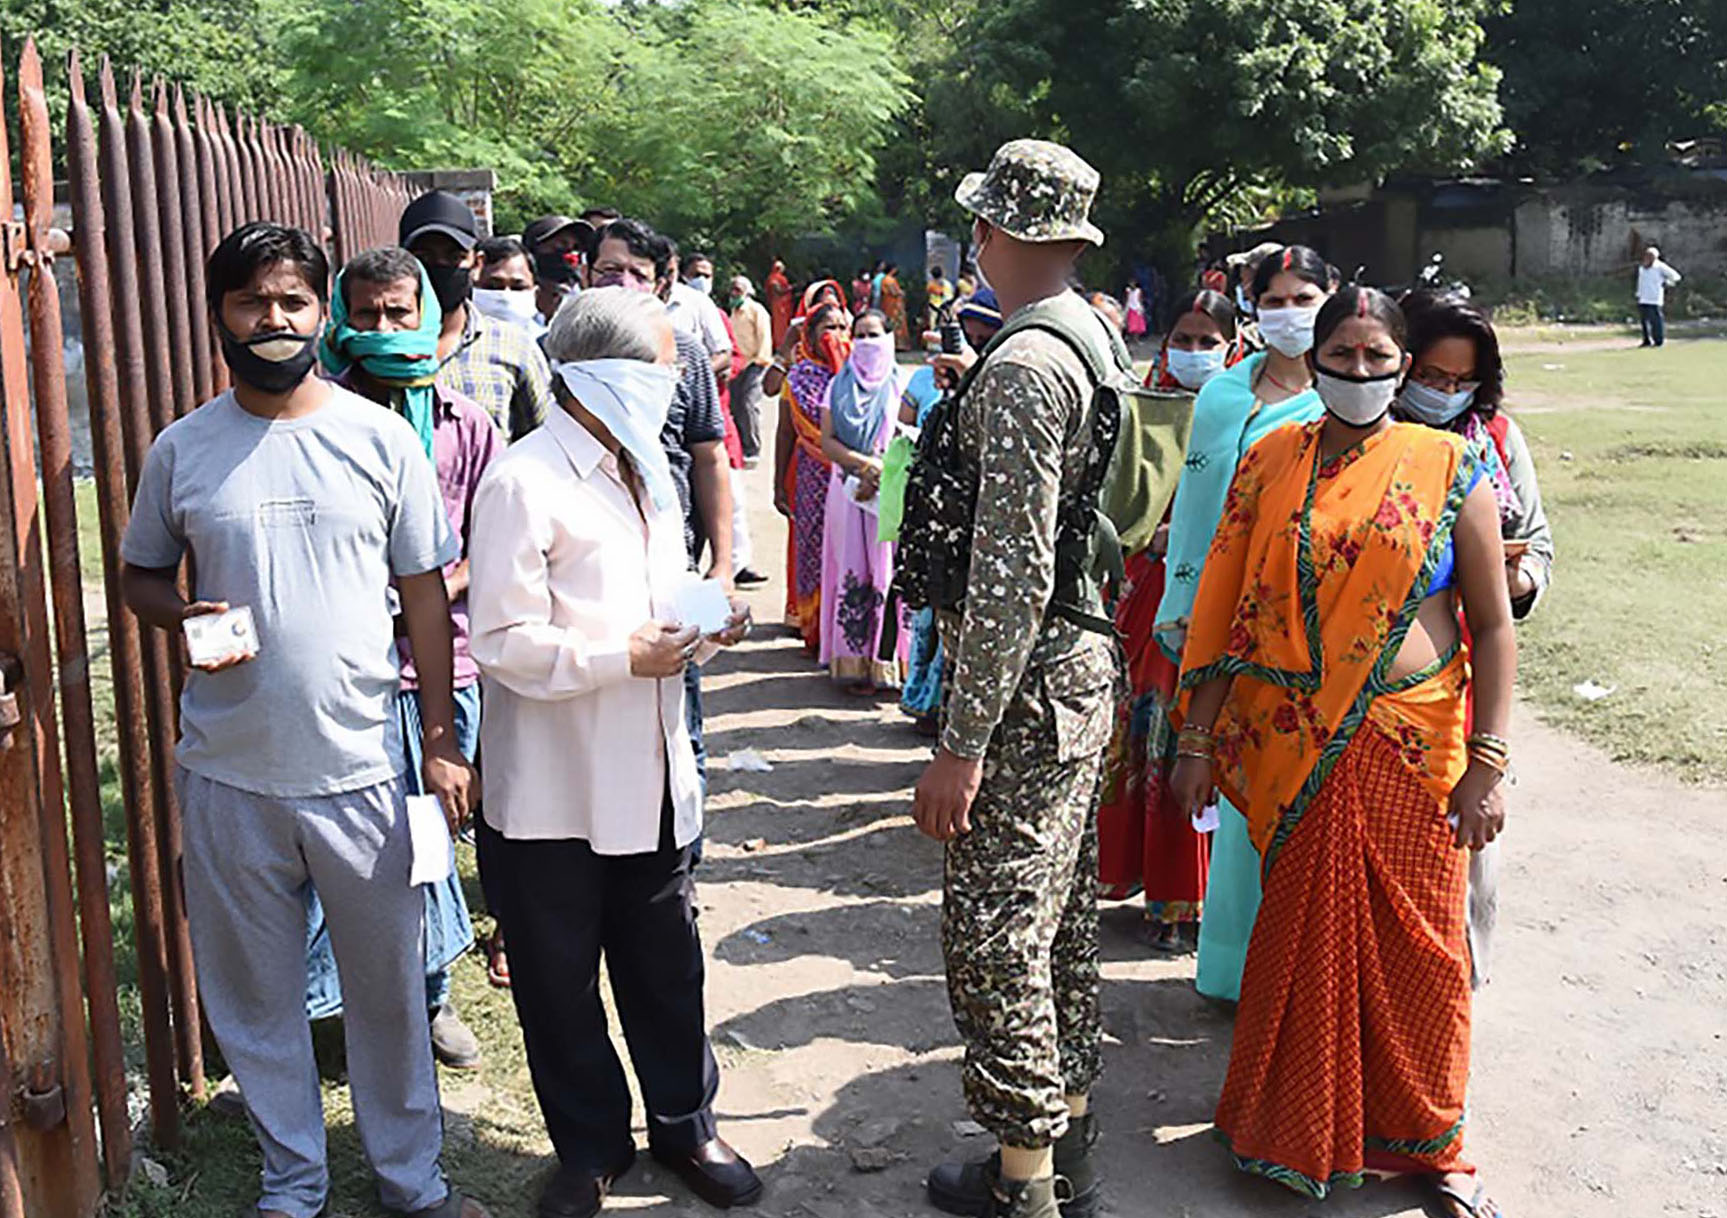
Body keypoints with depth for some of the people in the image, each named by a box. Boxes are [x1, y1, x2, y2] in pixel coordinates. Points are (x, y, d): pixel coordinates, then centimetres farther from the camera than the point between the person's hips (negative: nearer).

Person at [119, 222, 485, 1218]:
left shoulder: (381, 438, -2)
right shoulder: (182, 449, 1)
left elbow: (426, 592, 1)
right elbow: (141, 575, 13)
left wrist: (442, 740, -1)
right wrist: (188, 620, -11)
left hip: (361, 766, -1)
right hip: (229, 772, 2)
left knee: (389, 987, 10)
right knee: (255, 993, 14)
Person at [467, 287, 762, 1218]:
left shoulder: (647, 469, 12)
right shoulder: (524, 483, -16)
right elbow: (504, 641, -20)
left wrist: (702, 624, 1)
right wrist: (624, 658, -22)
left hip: (650, 773, 7)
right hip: (554, 791, -7)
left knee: (665, 961, 18)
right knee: (560, 977, 10)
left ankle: (684, 1122, 36)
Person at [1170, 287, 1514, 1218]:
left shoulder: (1449, 467, 1)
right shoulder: (1270, 463, 5)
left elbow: (1493, 624, 1)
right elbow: (1223, 609, 5)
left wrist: (1487, 761, -5)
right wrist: (1198, 737, 2)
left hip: (1410, 746, 0)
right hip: (1290, 748, 1)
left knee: (1416, 942, 5)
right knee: (1303, 931, 8)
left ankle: (1426, 1141, 26)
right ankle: (1296, 1132, 27)